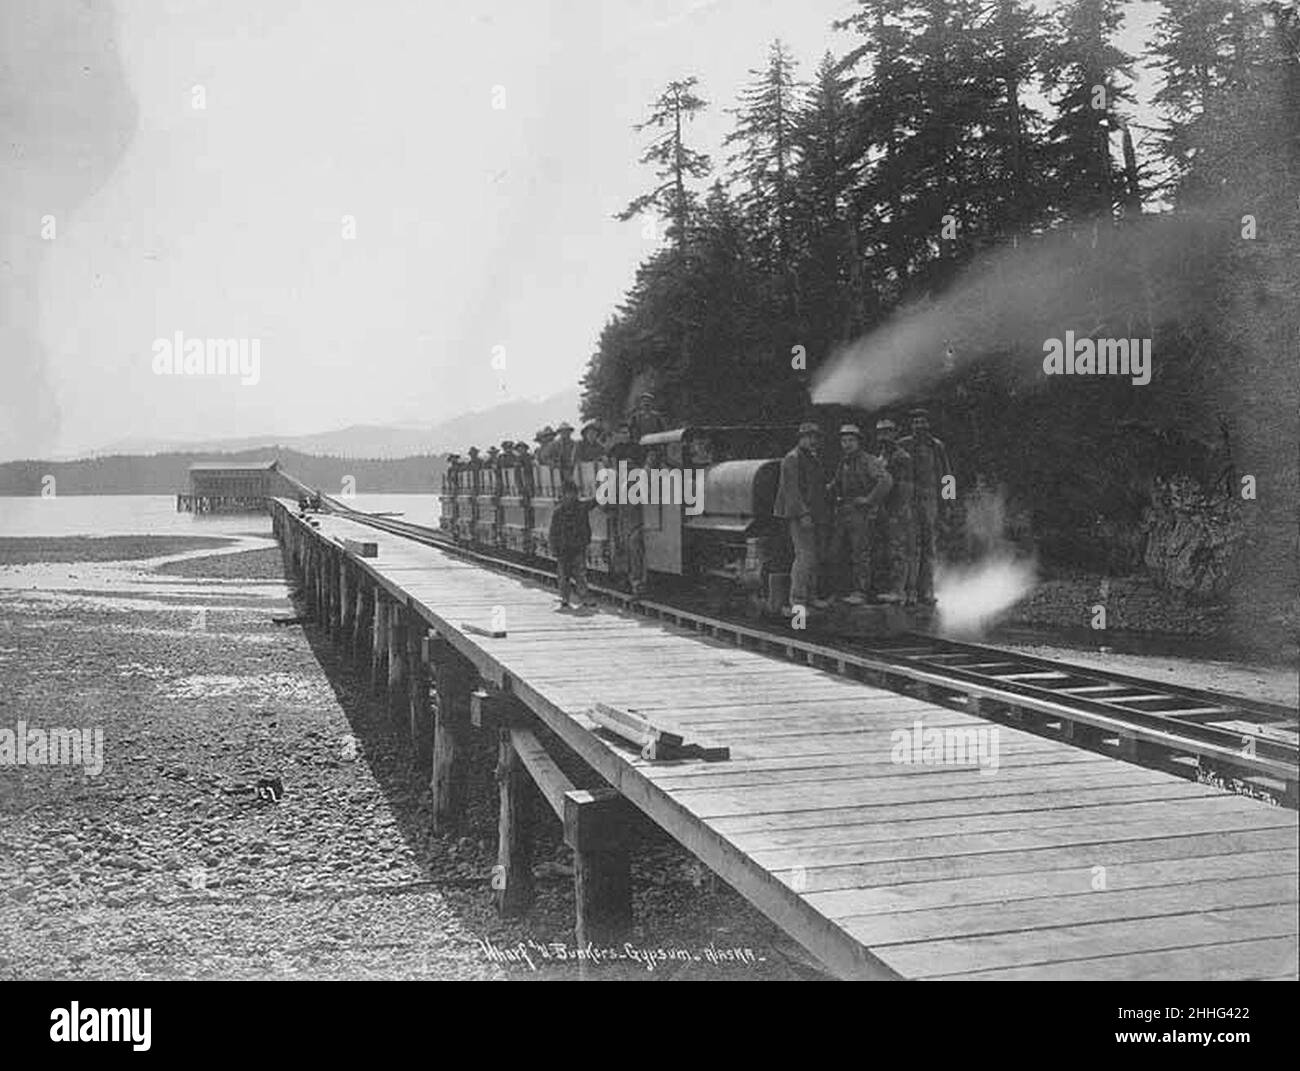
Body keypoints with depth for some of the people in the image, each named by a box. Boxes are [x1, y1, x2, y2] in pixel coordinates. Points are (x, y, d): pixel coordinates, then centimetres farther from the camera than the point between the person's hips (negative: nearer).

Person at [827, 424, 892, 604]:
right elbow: (835, 485, 33)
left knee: (860, 554, -6)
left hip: (861, 513, -8)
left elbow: (886, 481, -21)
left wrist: (869, 499, -18)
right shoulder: (842, 463, 16)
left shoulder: (869, 461, -8)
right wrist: (834, 498, 15)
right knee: (837, 552, 7)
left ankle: (861, 592, 0)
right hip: (842, 513, 8)